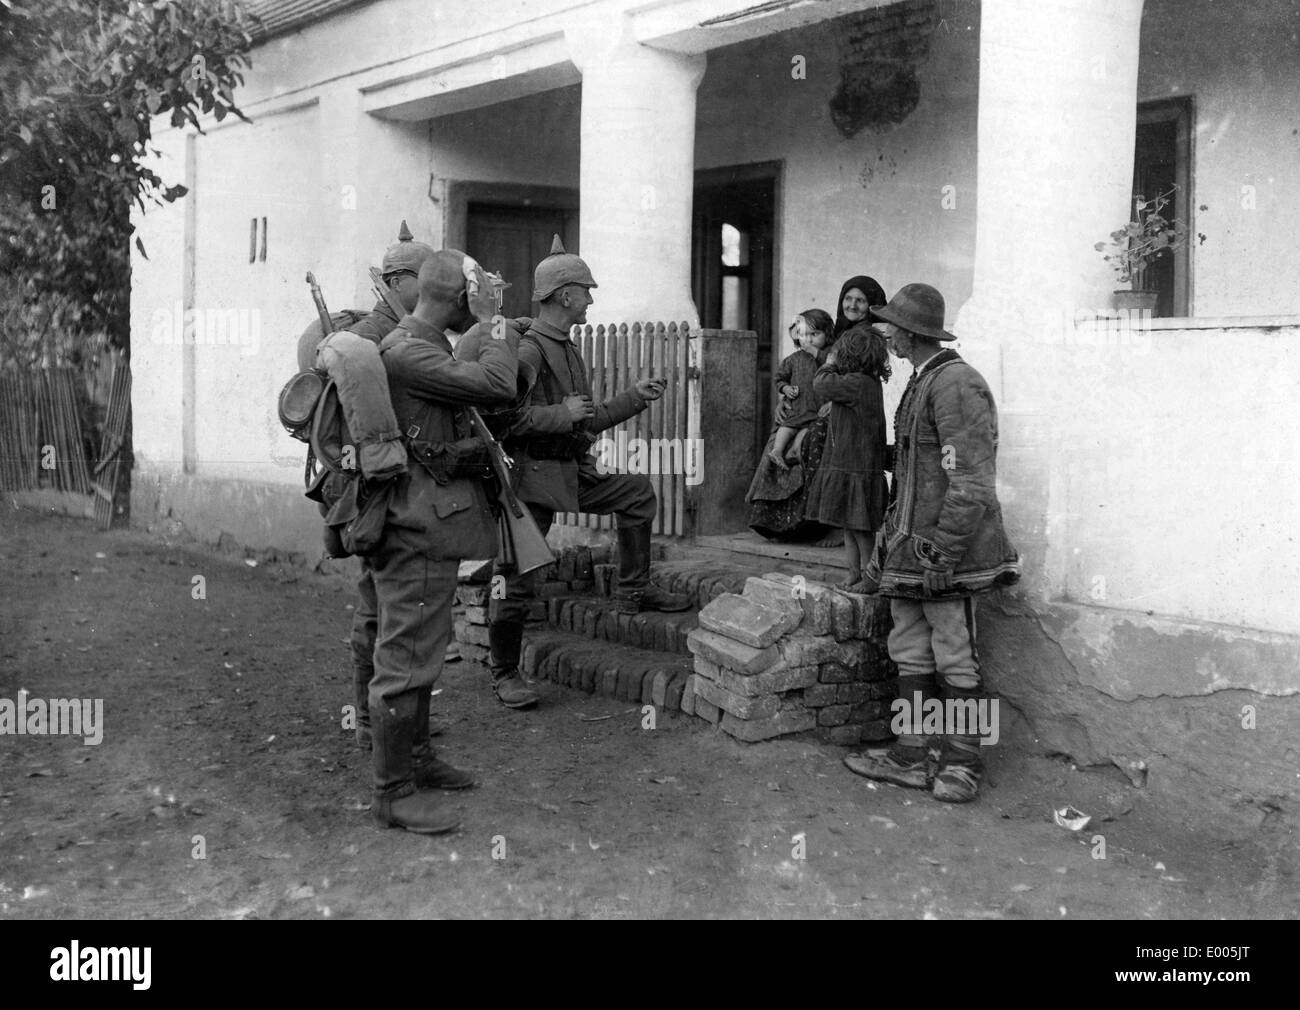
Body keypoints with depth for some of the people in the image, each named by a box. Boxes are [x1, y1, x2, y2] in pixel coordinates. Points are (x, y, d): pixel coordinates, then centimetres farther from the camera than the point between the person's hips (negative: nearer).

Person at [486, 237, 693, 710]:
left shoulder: (569, 351, 16)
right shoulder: (527, 352, -15)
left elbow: (587, 420, 23)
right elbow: (506, 416, -25)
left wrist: (635, 396, 19)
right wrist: (562, 414, -20)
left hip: (575, 473, 9)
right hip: (534, 476, -9)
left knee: (639, 492, 11)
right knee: (517, 579, -3)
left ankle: (634, 590, 18)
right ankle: (504, 674, 11)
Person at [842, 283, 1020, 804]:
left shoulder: (957, 385, -15)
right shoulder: (920, 384, 16)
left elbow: (971, 486, -20)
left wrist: (943, 555, -22)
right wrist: (893, 541, 20)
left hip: (946, 551, -10)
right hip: (910, 549, 10)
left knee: (955, 660, 1)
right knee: (910, 655, 13)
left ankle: (961, 764, 12)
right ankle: (911, 757, 22)